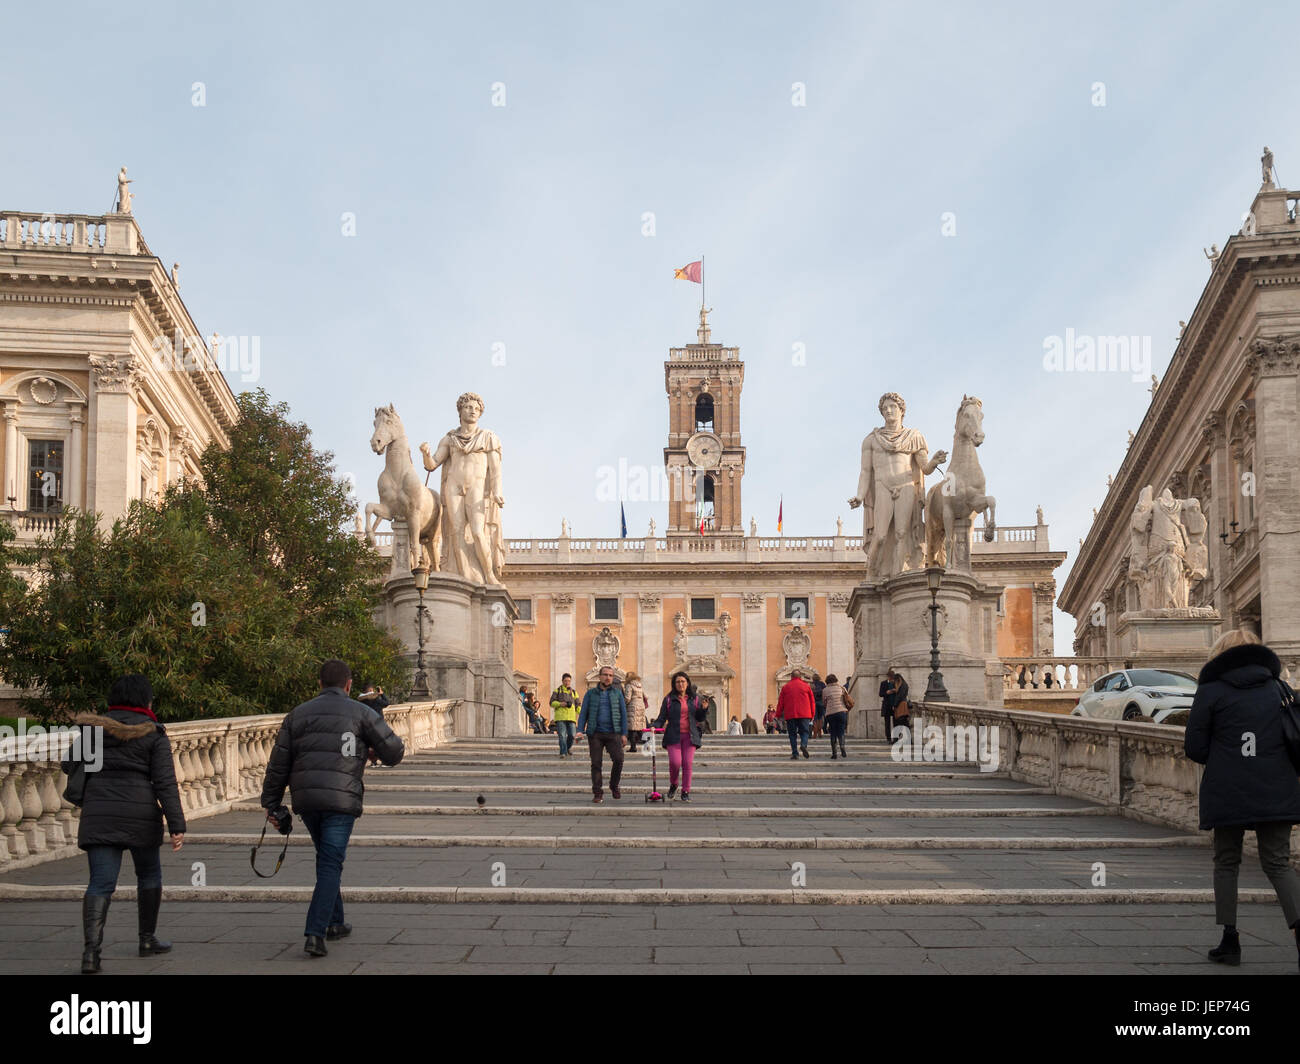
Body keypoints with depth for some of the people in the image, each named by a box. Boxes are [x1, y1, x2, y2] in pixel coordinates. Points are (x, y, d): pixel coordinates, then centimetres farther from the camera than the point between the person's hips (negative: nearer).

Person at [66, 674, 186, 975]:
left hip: (99, 814, 2)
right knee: (149, 874, 20)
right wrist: (176, 826, -10)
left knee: (101, 882, -1)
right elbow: (165, 783, -9)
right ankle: (147, 939, 27)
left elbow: (70, 766, 10)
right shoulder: (153, 734, -3)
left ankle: (91, 949, -18)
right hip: (140, 813, -2)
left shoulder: (95, 728, 6)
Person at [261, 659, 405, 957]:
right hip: (341, 799, -4)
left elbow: (278, 763, 10)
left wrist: (271, 803, 14)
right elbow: (393, 751, 0)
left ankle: (334, 922, 30)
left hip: (305, 799, 4)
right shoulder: (360, 712, 2)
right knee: (330, 866, -3)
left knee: (328, 858, 23)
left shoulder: (298, 714, 13)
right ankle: (315, 934, -15)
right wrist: (397, 748, 24)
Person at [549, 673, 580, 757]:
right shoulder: (557, 690, 14)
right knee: (562, 736, -11)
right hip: (560, 717, -2)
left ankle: (569, 747, 23)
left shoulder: (574, 692, 22)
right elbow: (552, 702, 7)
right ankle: (563, 752, -8)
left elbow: (577, 706, 18)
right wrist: (560, 704, -11)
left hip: (571, 717, 2)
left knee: (571, 735, -5)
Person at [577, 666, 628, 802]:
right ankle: (597, 793, 6)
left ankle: (614, 786, 8)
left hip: (613, 733, 0)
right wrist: (580, 731, -4)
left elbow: (623, 714, 12)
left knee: (618, 759, -15)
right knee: (596, 763, -2)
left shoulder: (617, 693, 12)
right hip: (595, 734, 0)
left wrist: (624, 734, 4)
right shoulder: (591, 693, 11)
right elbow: (583, 713, 9)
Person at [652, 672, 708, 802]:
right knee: (675, 762, -15)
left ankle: (686, 792, 4)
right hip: (673, 736, -2)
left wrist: (704, 709, -2)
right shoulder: (669, 699, 7)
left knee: (688, 763, -6)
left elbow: (699, 718, 16)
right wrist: (654, 726, -11)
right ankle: (673, 785, 13)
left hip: (690, 736, 2)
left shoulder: (694, 699, 13)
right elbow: (662, 718, 7)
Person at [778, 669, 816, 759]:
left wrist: (779, 714, 15)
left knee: (792, 734, 5)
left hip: (790, 715, 0)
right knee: (804, 731, 7)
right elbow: (812, 702, 10)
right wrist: (812, 715, 16)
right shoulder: (806, 686, 7)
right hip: (804, 714, 0)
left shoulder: (785, 687, 7)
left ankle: (795, 753, -2)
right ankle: (804, 744, -21)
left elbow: (780, 702, 8)